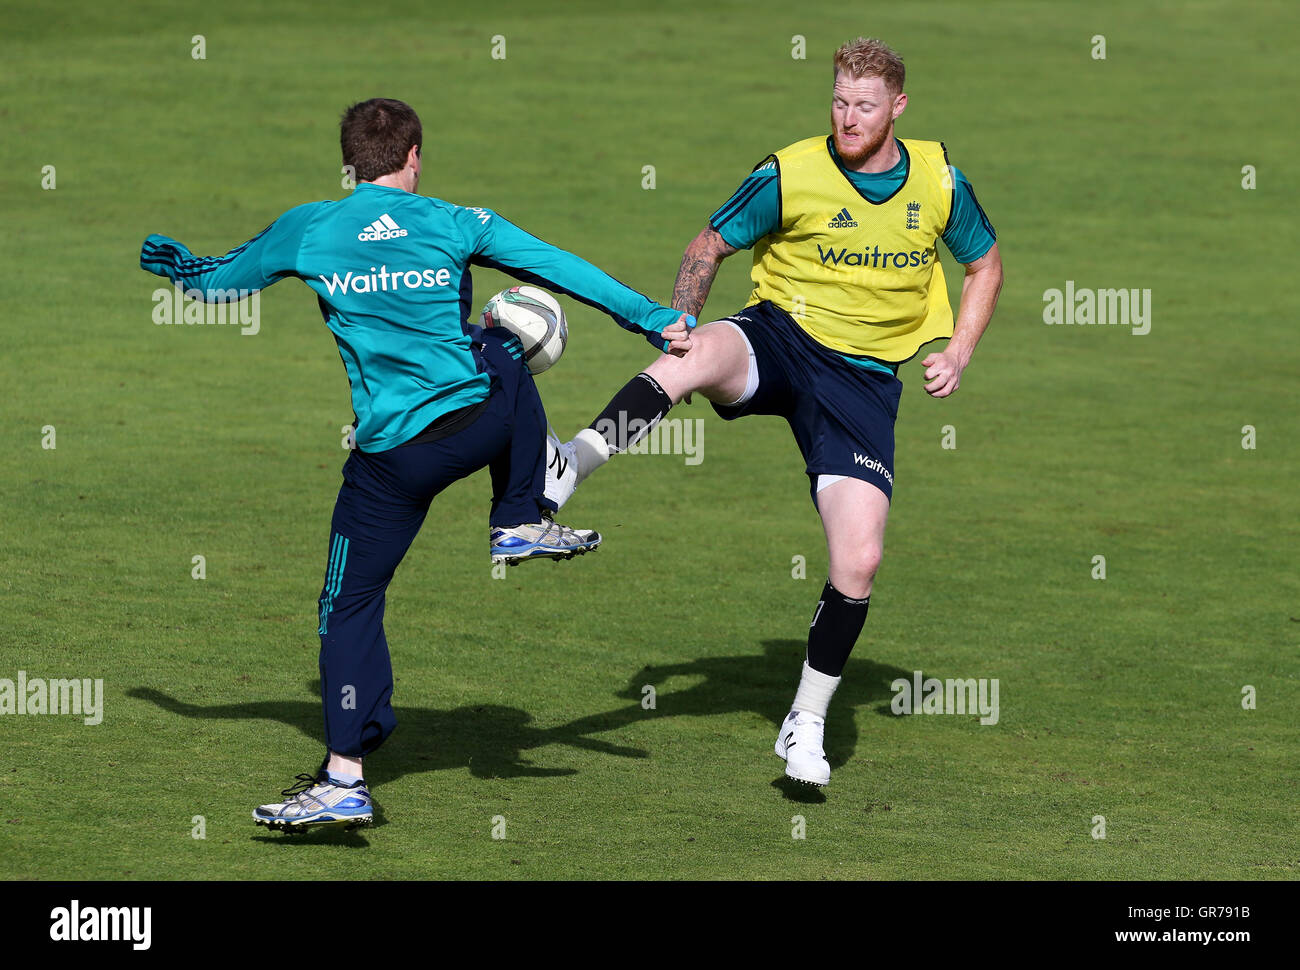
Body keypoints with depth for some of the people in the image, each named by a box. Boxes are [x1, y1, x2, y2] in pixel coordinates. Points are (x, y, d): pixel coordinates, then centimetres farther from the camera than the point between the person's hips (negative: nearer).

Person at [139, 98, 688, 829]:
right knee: (506, 347, 32)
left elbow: (221, 281, 17)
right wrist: (650, 317, 7)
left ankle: (344, 780, -2)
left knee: (350, 607, 7)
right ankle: (522, 522, 31)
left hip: (389, 457, 0)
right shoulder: (455, 224, 2)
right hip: (480, 425, 0)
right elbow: (560, 268, 2)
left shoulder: (308, 230, 4)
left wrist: (181, 269, 39)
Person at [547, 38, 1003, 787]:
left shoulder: (938, 179, 1)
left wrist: (958, 353, 2)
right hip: (779, 339, -2)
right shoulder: (792, 175, -7)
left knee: (859, 562, -11)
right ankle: (566, 471, -53)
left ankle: (807, 724, 9)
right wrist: (681, 314, -16)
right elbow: (712, 244, 3)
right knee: (695, 357, -40)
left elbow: (986, 264, 16)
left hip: (864, 379, 2)